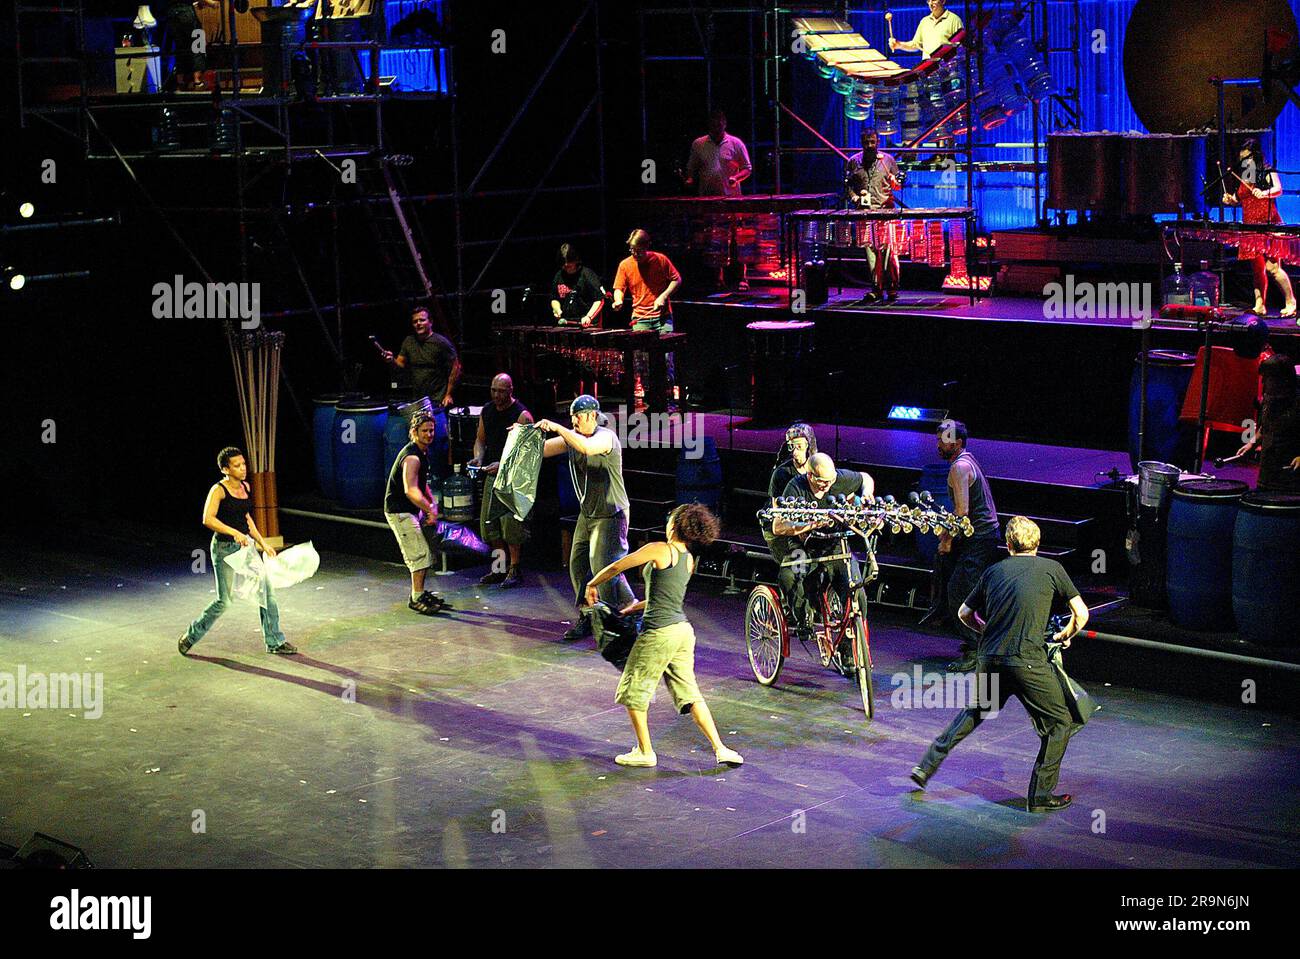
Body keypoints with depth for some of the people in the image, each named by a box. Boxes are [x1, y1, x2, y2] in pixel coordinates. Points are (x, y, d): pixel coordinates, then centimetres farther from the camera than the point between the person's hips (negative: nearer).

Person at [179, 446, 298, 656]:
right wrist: (234, 533, -33)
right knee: (223, 601, -3)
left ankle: (274, 642, 10)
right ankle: (191, 636, 17)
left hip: (245, 545, 7)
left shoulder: (245, 487, 8)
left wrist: (263, 544, 17)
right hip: (224, 548, -7)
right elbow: (208, 519, -27)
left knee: (266, 589, 1)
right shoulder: (218, 490, -14)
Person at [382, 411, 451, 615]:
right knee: (420, 554, -13)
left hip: (412, 510, 10)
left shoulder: (423, 453, 10)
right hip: (399, 512, -10)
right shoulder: (412, 457, -23)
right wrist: (430, 510, -43)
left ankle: (418, 593, 26)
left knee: (425, 554, 16)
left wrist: (432, 502, 12)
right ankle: (417, 598, -8)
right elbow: (410, 490, -36)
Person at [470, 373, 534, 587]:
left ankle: (514, 570, -3)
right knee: (489, 522, 7)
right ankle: (500, 569, 17)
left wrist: (503, 463, -26)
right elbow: (480, 439, 19)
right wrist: (478, 457, -2)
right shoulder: (487, 411, 10)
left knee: (510, 521, -12)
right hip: (492, 474, 7)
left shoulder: (522, 415, -11)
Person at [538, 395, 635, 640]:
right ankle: (587, 619, 19)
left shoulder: (606, 436, -18)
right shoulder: (572, 436, 5)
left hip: (611, 514, -8)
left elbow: (588, 447, -41)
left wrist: (557, 428, -39)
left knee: (605, 568, -13)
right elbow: (542, 450, 4)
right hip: (587, 514, 8)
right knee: (578, 565, 8)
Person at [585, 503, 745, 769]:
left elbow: (615, 568, -4)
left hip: (659, 633, -7)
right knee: (689, 693, 13)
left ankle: (644, 751, 17)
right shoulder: (689, 559, 12)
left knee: (633, 691, 10)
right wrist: (636, 607, 37)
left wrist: (592, 584, 13)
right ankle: (720, 749, 7)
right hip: (683, 630, 7)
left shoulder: (659, 550, -11)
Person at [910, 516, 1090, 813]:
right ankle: (1041, 796, 9)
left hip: (989, 658, 5)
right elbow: (1081, 614, 8)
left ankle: (926, 766, 27)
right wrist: (1064, 636, 28)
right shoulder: (1051, 568, 6)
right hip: (1028, 661, -5)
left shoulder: (993, 571, 15)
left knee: (973, 711, 28)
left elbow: (965, 614, 24)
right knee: (1060, 722, 10)